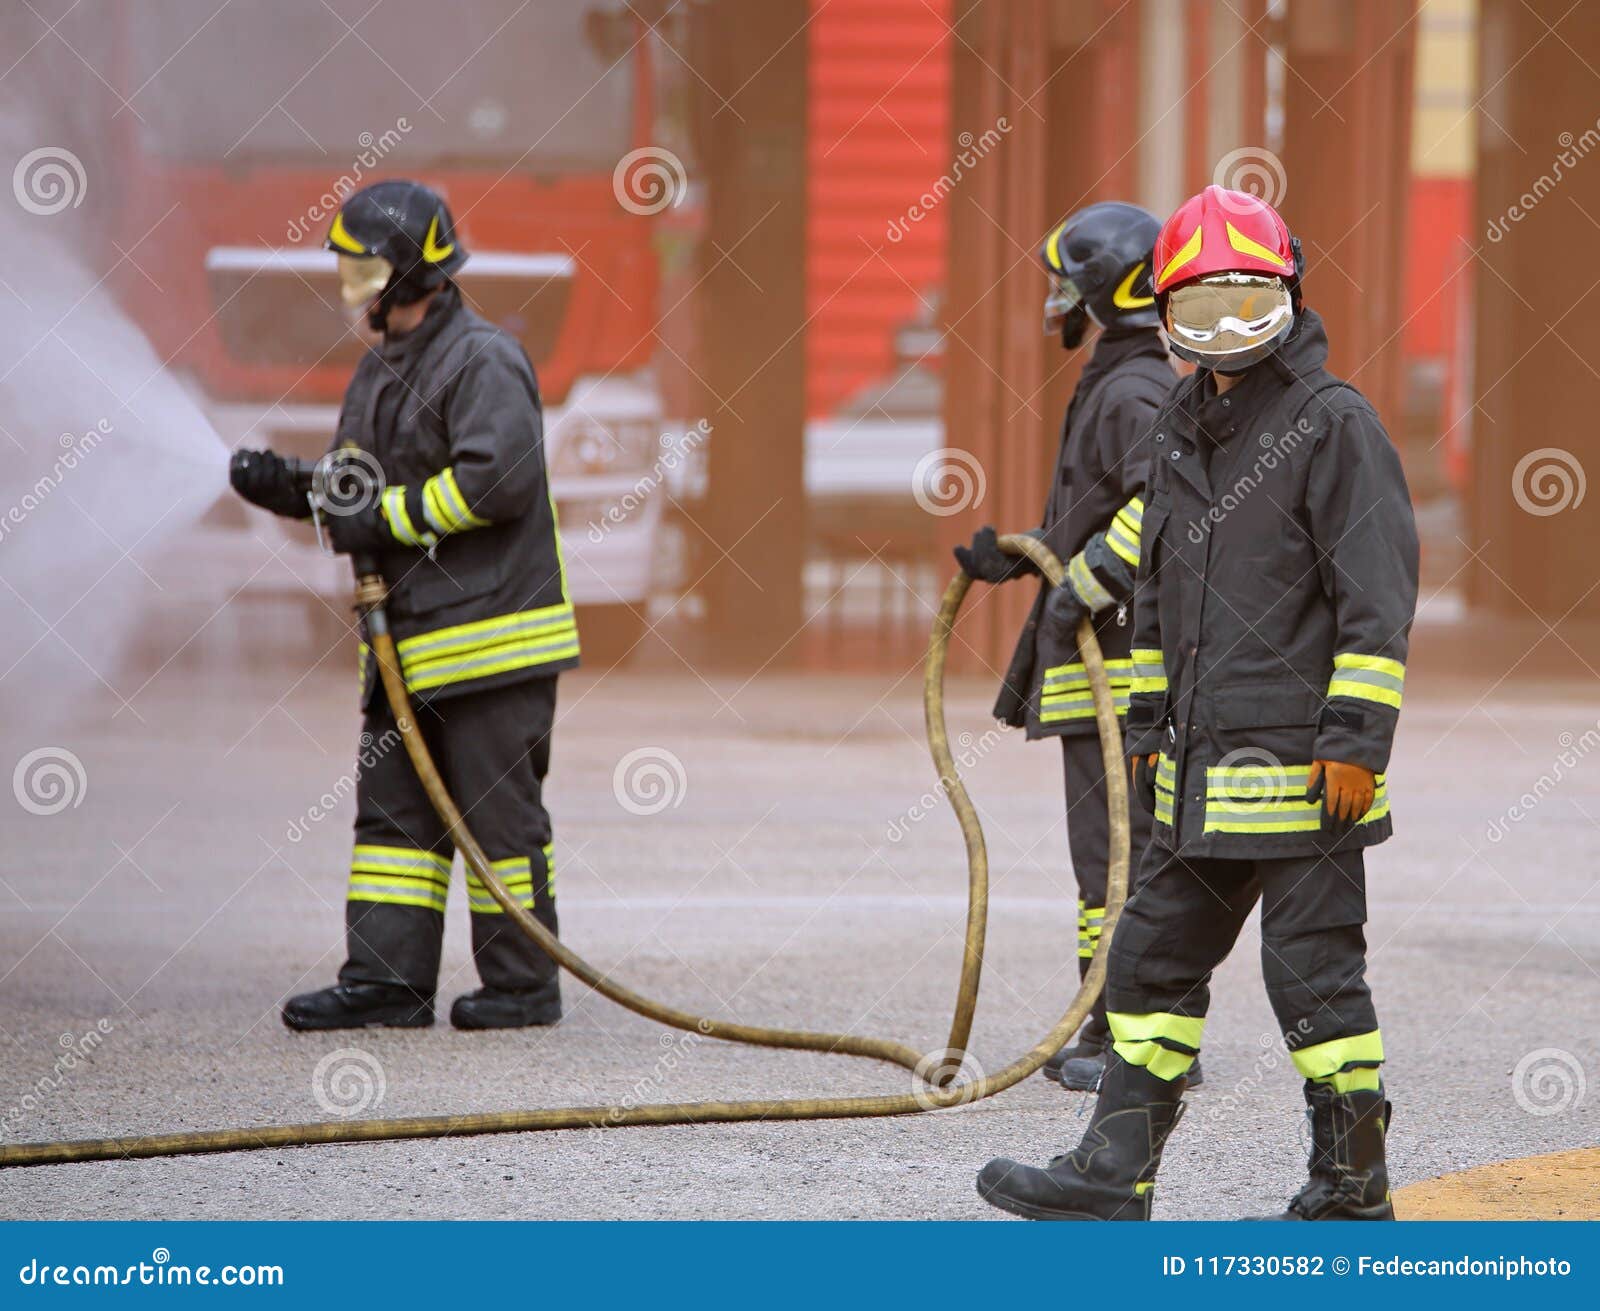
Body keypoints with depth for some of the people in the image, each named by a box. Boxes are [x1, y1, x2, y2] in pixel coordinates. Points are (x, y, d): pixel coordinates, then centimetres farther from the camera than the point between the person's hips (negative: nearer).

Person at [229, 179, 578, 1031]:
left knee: (498, 808, -3)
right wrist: (290, 490, 3)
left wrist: (386, 516, -17)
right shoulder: (379, 371, 18)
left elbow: (498, 476, -23)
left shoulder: (483, 362, -11)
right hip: (408, 639, 9)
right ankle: (385, 979, 7)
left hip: (492, 632, -9)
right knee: (392, 805, 6)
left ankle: (524, 984, 5)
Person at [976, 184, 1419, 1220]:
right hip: (1202, 772, 8)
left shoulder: (1334, 425, -9)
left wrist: (1356, 736, -18)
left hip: (1302, 771, -8)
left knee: (1314, 971, -3)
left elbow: (1377, 596, -13)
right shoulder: (1185, 435, 16)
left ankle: (1354, 1188, 7)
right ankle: (1115, 1173, 17)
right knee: (1154, 957, 11)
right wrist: (1151, 723, 23)